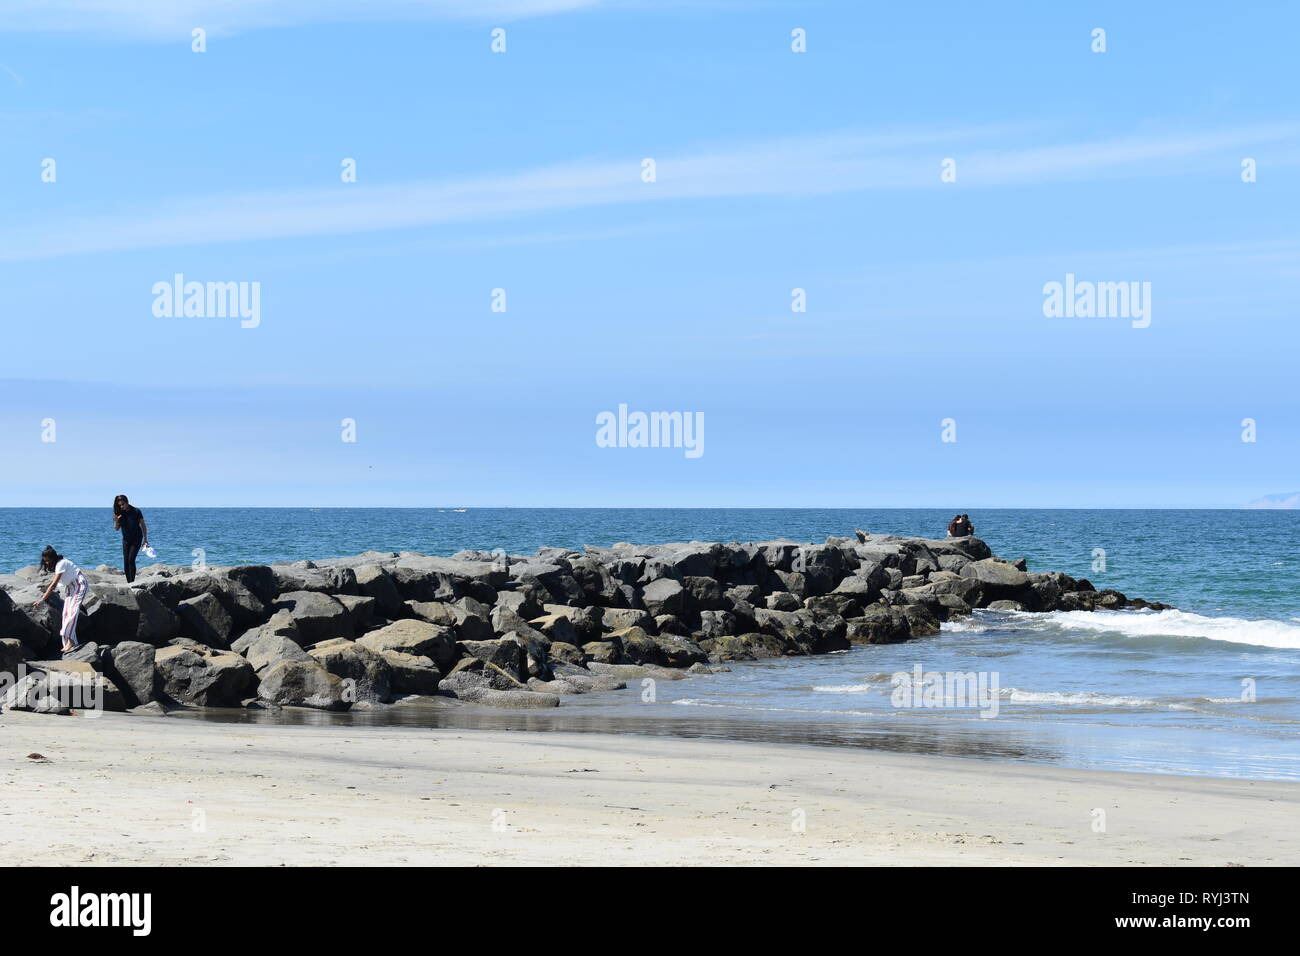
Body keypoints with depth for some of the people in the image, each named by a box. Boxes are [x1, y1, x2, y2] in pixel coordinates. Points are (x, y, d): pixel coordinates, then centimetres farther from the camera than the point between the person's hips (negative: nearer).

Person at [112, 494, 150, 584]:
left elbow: (143, 526, -5)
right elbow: (117, 528, 3)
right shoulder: (119, 513, -3)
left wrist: (145, 540, -8)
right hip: (126, 540, 4)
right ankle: (128, 583, 8)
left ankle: (132, 582, -13)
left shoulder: (136, 511, -12)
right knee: (126, 562, 0)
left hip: (136, 539, -4)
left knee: (131, 559, -16)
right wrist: (116, 521, -18)